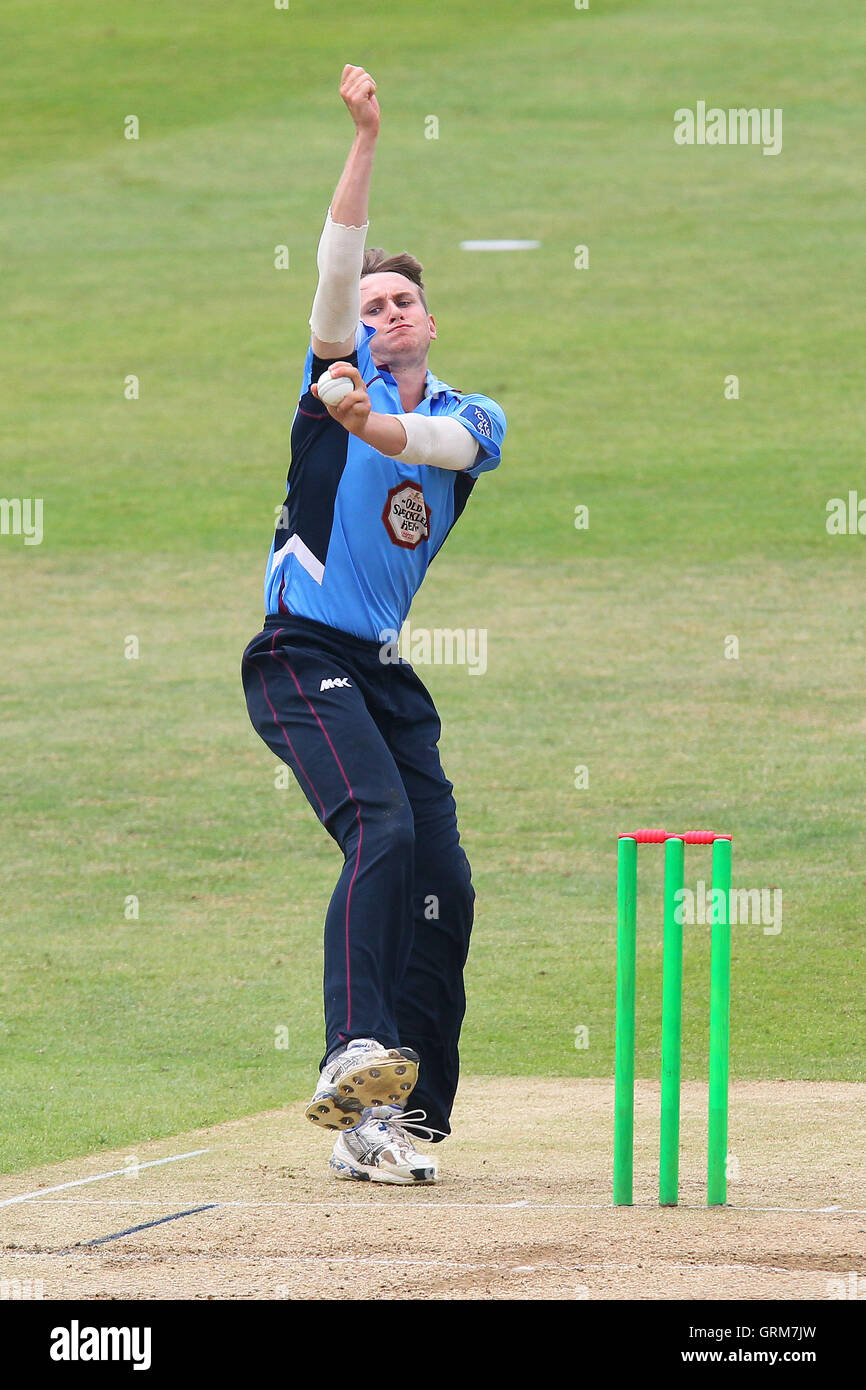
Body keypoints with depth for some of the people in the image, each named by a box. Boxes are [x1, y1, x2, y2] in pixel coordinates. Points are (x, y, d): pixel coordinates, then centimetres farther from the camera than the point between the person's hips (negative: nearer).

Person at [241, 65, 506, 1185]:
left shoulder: (473, 419, 13)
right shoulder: (339, 375, 7)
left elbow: (442, 444, -11)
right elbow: (337, 265, -8)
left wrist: (378, 427, -31)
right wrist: (365, 139, -16)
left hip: (385, 672, 5)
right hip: (303, 656, -5)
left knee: (443, 881, -1)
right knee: (381, 827, -26)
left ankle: (392, 1123, 5)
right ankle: (356, 1059, -40)